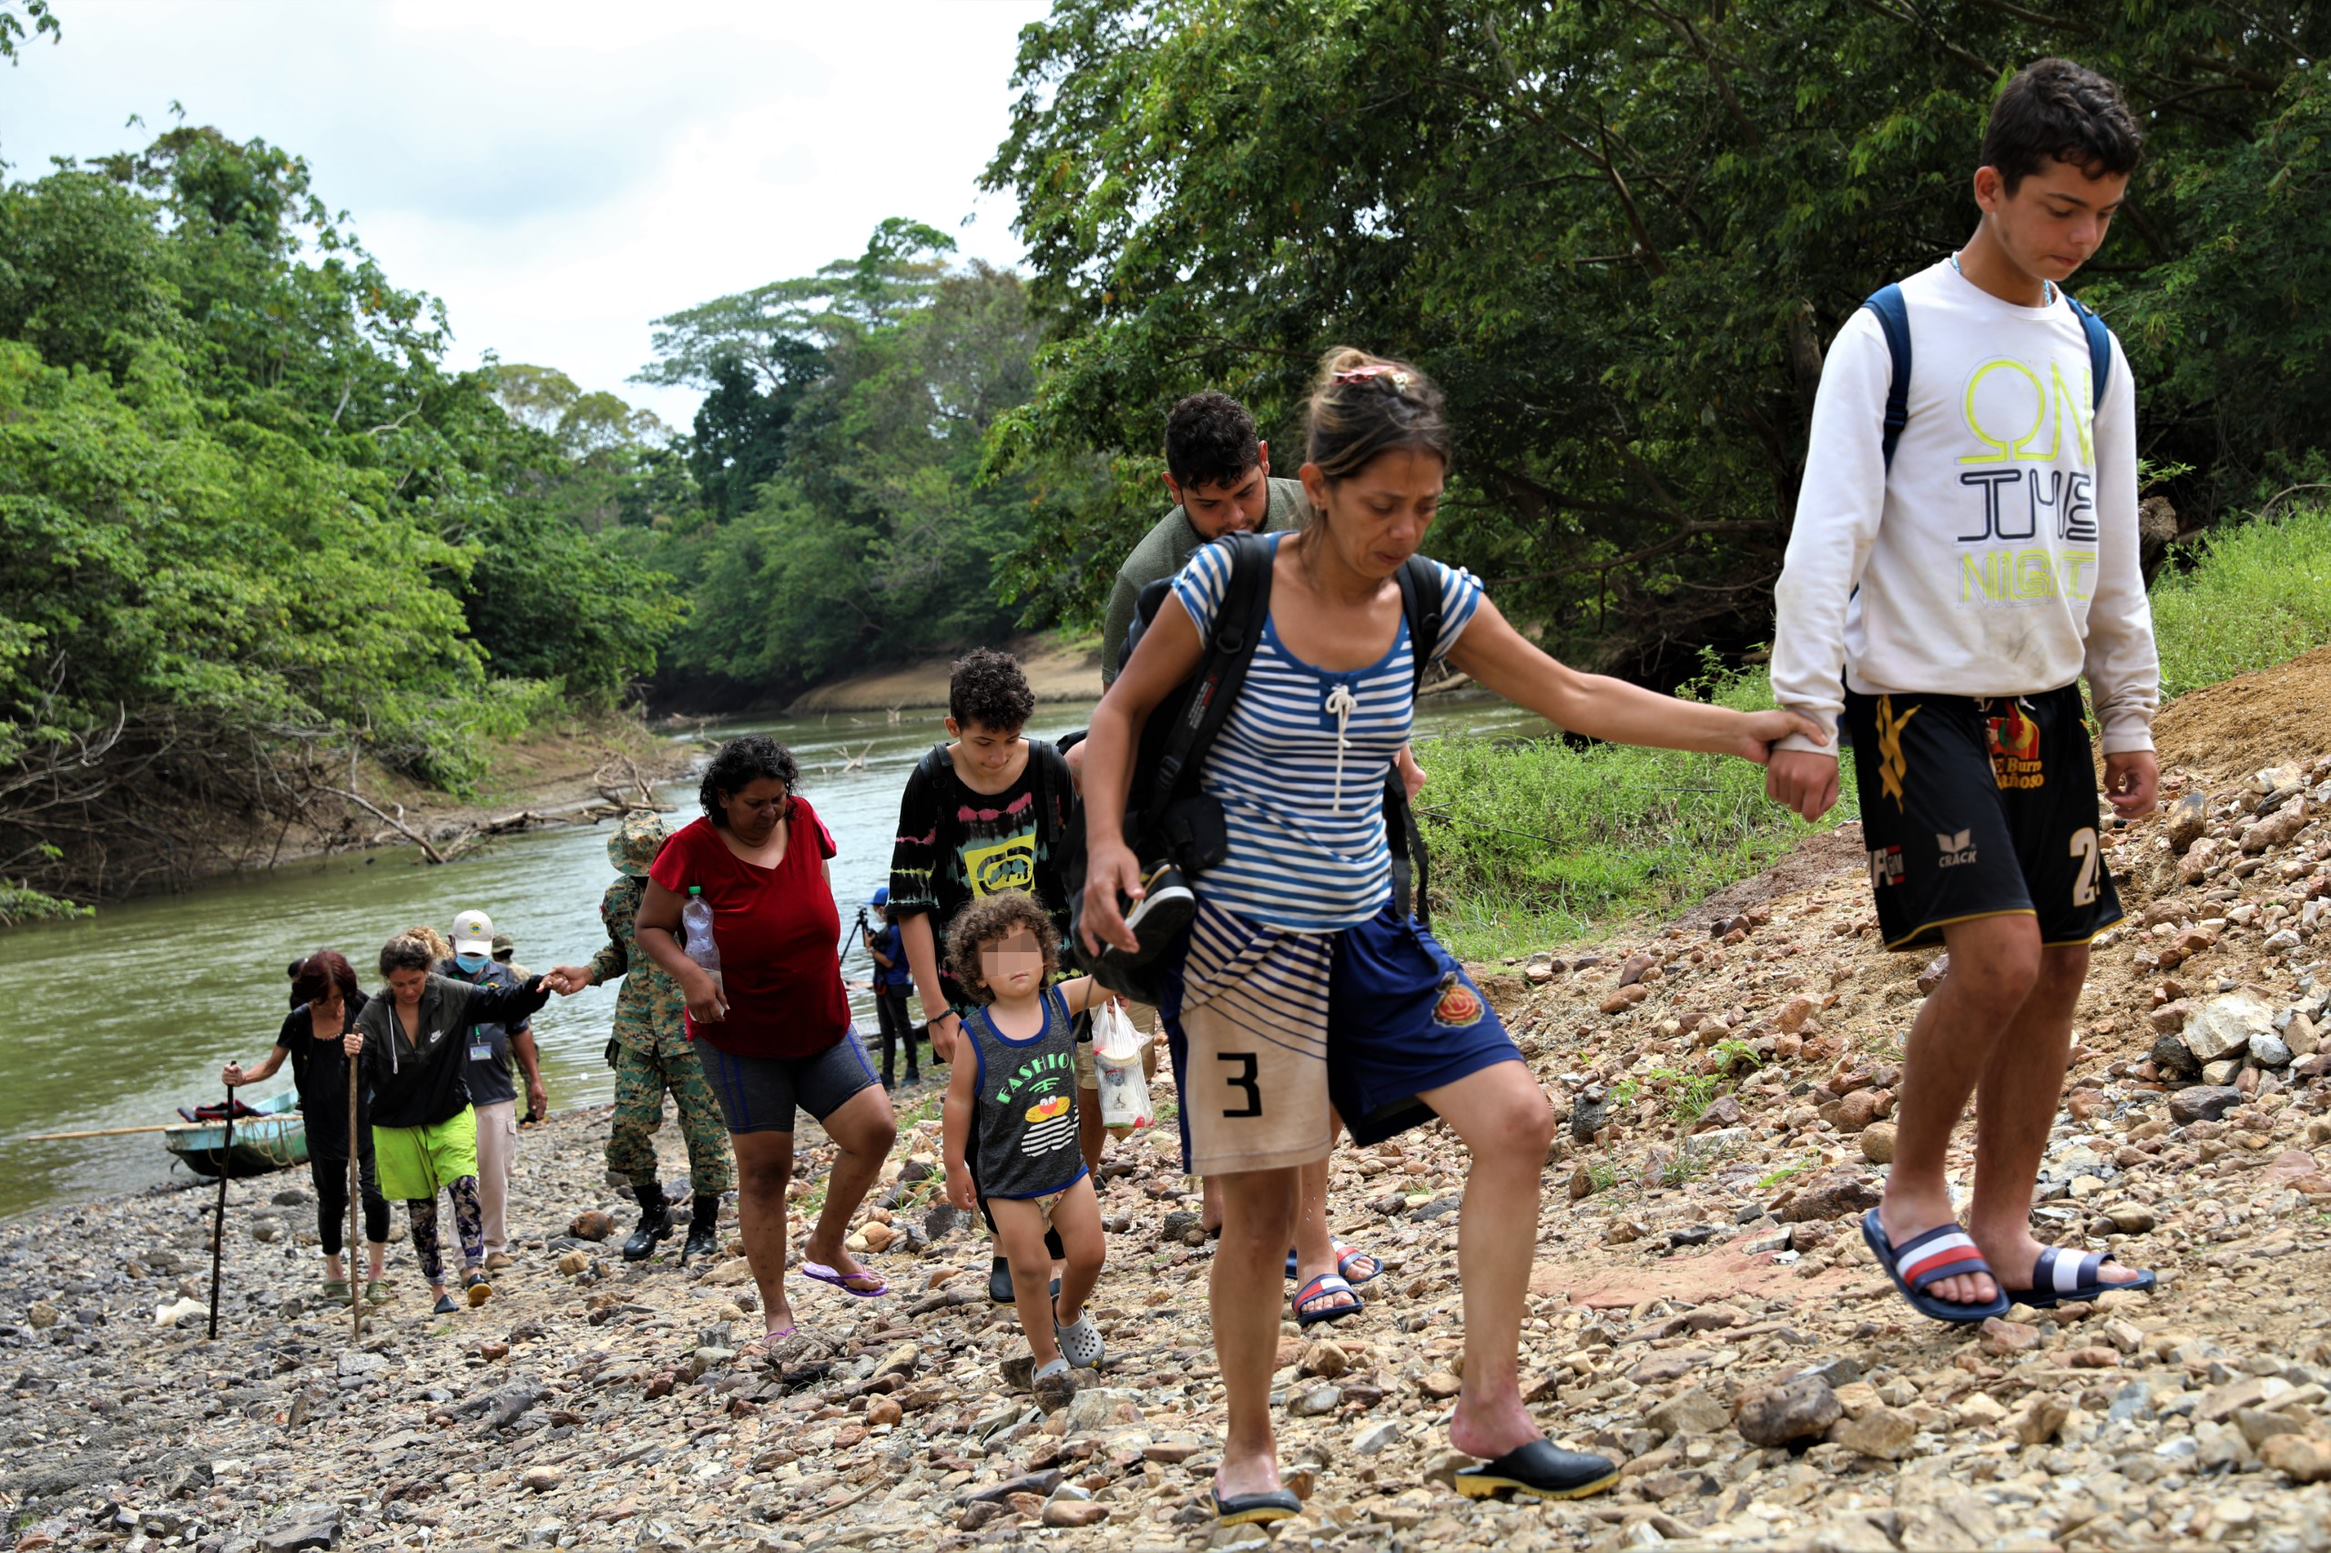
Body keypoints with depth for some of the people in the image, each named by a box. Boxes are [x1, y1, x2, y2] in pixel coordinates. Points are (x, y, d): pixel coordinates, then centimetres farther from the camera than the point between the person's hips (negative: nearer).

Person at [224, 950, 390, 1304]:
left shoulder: (359, 1009, -7)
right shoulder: (299, 1022, -3)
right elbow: (271, 1065, 5)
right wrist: (242, 1077, -15)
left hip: (365, 1115, -1)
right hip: (323, 1125, 1)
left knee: (375, 1192, -11)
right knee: (332, 1199, 10)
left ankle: (377, 1272, 3)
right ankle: (334, 1274, 28)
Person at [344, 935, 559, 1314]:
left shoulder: (453, 996, -8)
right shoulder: (374, 1016, -10)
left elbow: (505, 1004, -2)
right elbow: (363, 1075, -14)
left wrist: (539, 987, -20)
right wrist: (353, 1056, -36)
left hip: (451, 1116, 0)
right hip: (398, 1127, 0)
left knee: (464, 1184, -21)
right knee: (420, 1208, 6)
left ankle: (474, 1268, -20)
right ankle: (437, 1287, 17)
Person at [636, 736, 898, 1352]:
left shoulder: (803, 821, -3)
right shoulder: (693, 849, -15)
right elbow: (650, 927, -7)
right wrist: (688, 973, -25)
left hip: (822, 1026, 4)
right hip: (740, 1036, -4)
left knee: (875, 1127, -8)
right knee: (764, 1171, 0)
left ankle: (826, 1247, 15)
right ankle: (776, 1314, 11)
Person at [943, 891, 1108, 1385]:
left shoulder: (1062, 1002, -8)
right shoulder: (975, 1035, -16)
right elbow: (959, 1102, -7)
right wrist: (955, 1168, -2)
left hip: (1069, 1166, 3)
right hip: (1010, 1182, -3)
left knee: (1089, 1253, 11)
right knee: (1030, 1269, 4)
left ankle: (1068, 1315, 42)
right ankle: (1047, 1357, 23)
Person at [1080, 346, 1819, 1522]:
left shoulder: (1432, 601, -1)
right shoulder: (1228, 582, -13)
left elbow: (1573, 698, 5)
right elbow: (1122, 713, -2)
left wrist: (1741, 730, 0)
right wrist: (1106, 843, -17)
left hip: (1367, 937, 5)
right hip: (1238, 941, -5)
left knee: (1518, 1120, -7)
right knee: (1258, 1213, 0)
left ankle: (1490, 1410, 5)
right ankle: (1247, 1449, 24)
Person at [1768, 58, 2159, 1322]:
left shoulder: (2093, 352, 12)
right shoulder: (1893, 333, -7)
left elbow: (2113, 553, 18)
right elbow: (1827, 532, -12)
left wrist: (2131, 715, 16)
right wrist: (1802, 711, -18)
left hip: (2043, 701, 7)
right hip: (1921, 698, -7)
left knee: (2060, 962, 5)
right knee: (1997, 957, -16)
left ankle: (2005, 1236, 16)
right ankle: (1910, 1197, 5)